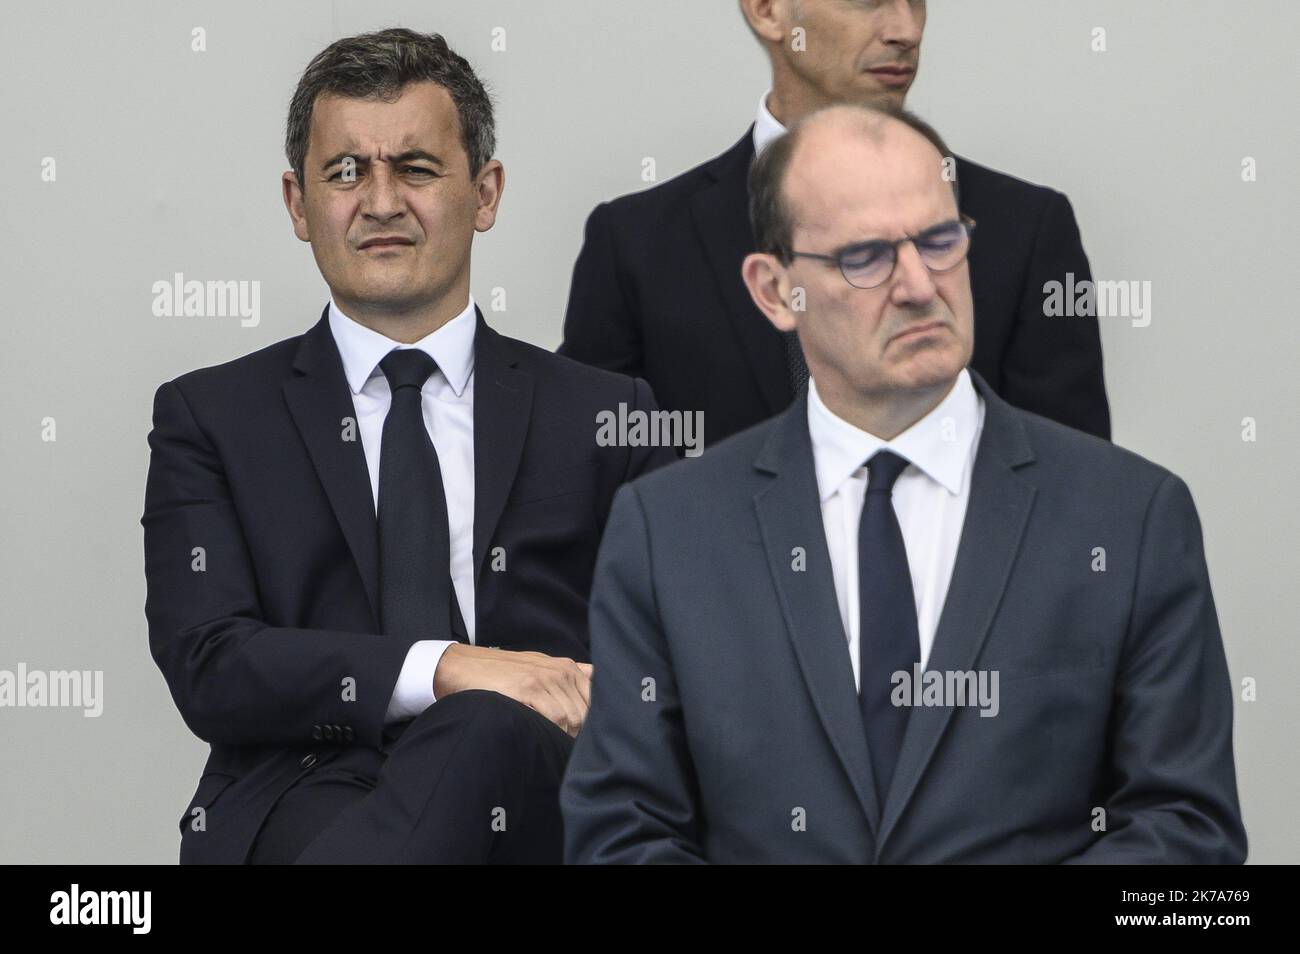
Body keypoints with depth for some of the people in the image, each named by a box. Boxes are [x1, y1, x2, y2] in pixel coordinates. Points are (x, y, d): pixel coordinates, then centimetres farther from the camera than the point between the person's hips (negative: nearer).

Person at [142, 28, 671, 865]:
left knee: (485, 736, -37)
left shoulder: (604, 419, 17)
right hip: (312, 797, -1)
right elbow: (208, 669, 0)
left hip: (535, 797, 2)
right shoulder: (211, 419, 15)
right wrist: (444, 668, -15)